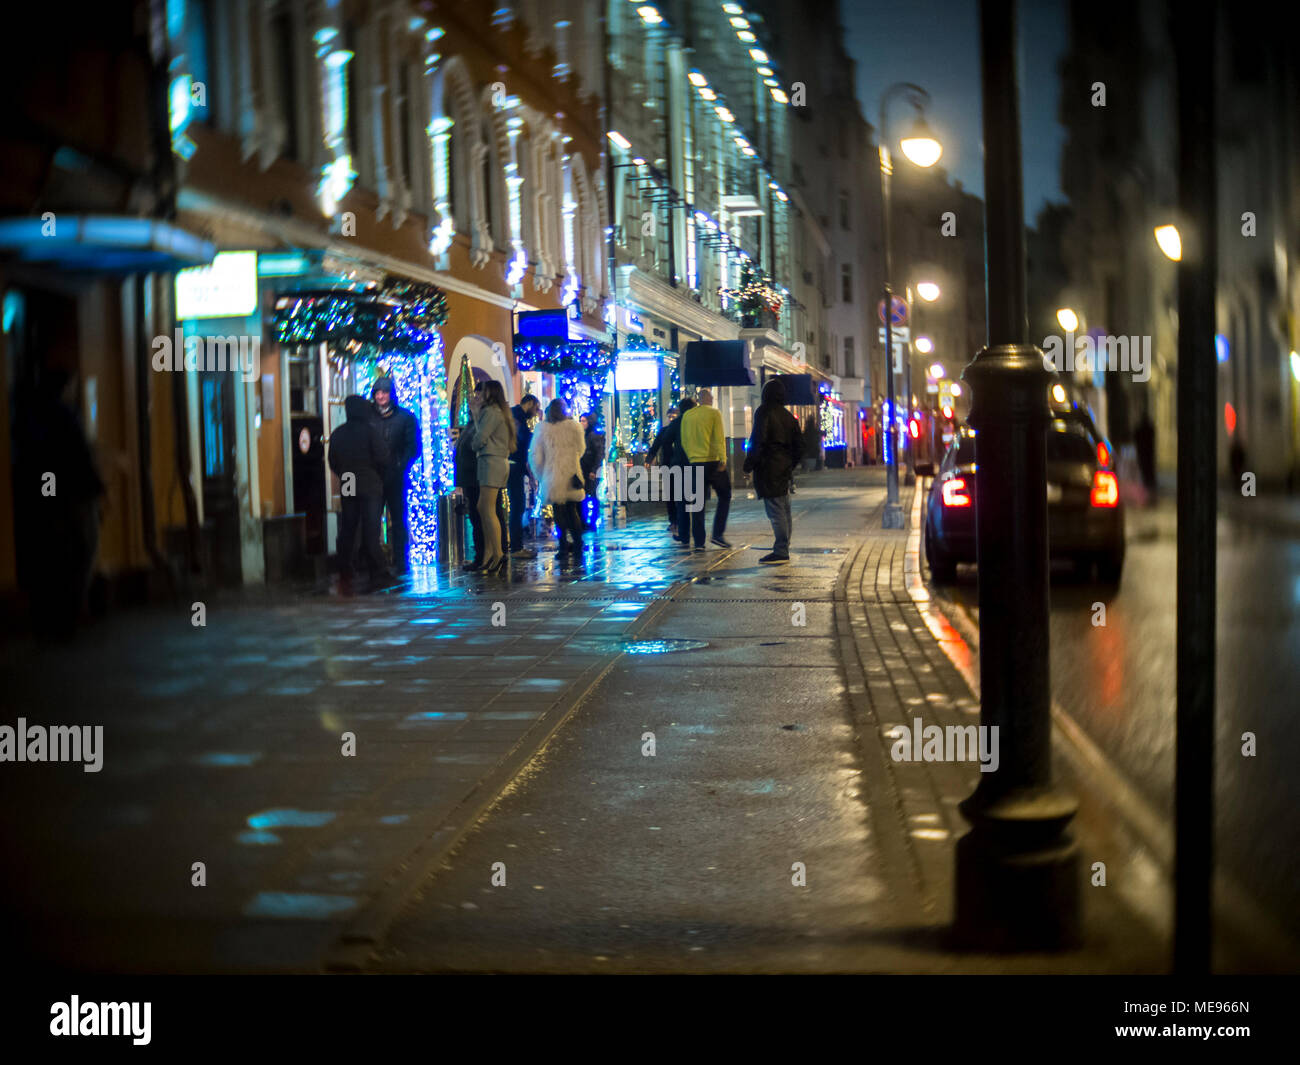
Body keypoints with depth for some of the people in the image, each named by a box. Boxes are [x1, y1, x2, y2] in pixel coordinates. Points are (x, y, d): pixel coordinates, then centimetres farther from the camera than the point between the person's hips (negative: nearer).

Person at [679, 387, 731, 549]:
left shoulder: (687, 415, 10)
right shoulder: (714, 413, -3)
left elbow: (684, 441, 12)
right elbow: (719, 438, -11)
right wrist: (722, 459, -15)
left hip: (695, 462, 4)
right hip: (712, 461, -4)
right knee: (724, 496, 11)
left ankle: (698, 541, 2)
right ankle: (718, 534, -1)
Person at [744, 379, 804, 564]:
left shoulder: (764, 412, -8)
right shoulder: (789, 416, 14)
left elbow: (758, 440, -16)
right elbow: (799, 445, 17)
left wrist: (749, 464, -9)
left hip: (768, 468, -8)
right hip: (784, 469, 8)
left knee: (776, 511, -9)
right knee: (784, 511, 13)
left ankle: (780, 552, -11)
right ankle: (784, 550, 19)